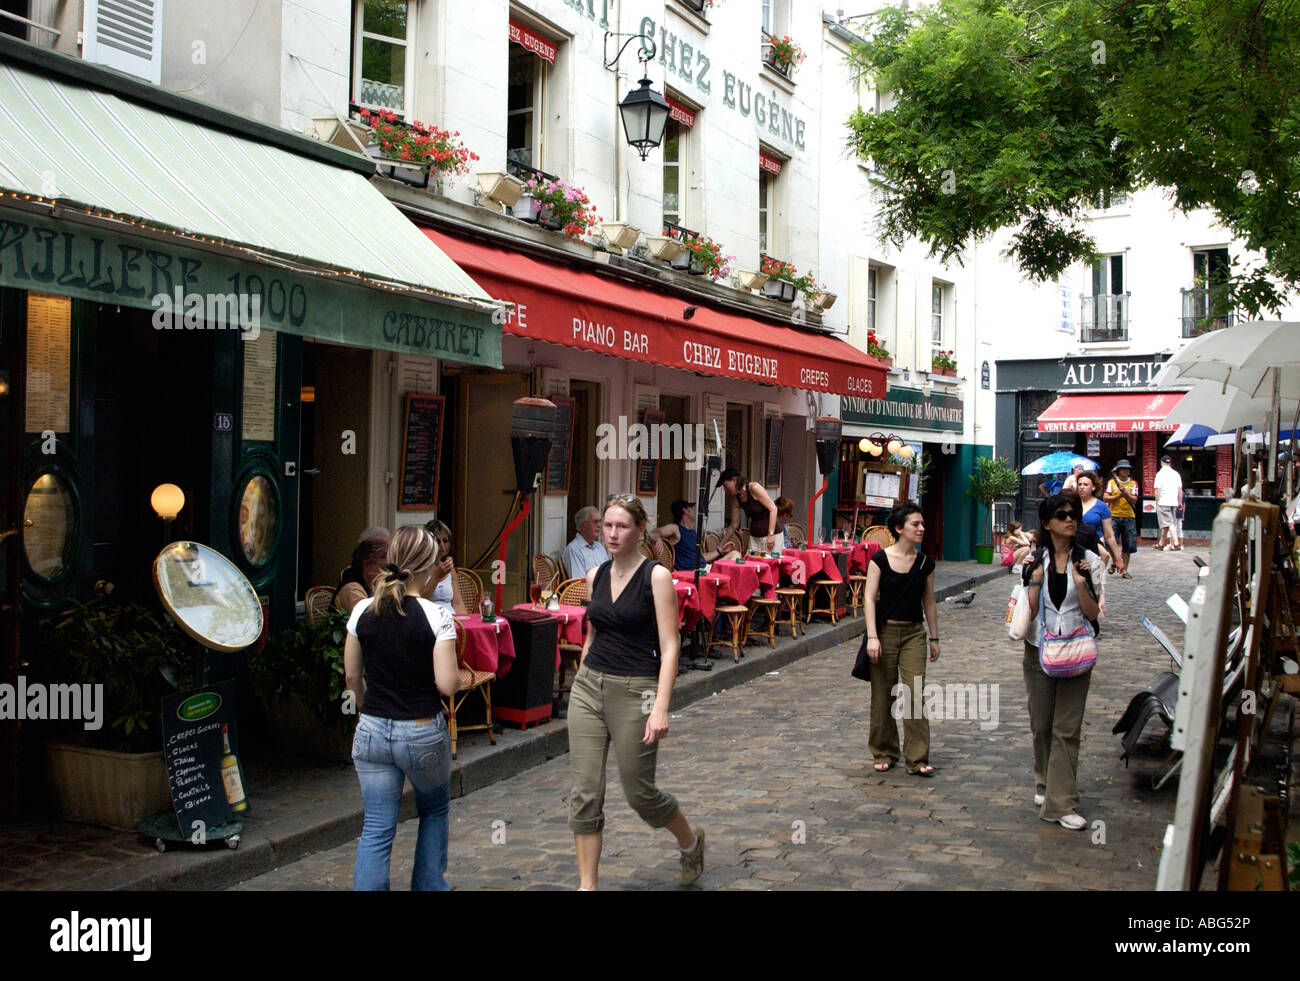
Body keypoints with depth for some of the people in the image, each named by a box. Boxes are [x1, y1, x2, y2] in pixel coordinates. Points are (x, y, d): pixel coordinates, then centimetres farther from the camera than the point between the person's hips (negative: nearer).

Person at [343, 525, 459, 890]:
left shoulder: (362, 611, -1)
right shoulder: (436, 617, -14)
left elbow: (352, 676, 8)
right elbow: (447, 684, -15)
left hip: (371, 732, 3)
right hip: (423, 733, -3)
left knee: (376, 829, 7)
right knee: (434, 811, 23)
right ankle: (429, 886, 30)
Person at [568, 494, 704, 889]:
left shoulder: (656, 576, -10)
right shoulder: (595, 576, 8)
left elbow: (669, 648, -13)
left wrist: (660, 708, -20)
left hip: (634, 692, -5)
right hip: (588, 686, 5)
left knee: (639, 793, 6)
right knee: (585, 793, 1)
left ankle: (691, 841, 35)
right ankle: (587, 884, 11)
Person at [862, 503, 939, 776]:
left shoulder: (925, 562, 5)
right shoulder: (880, 558, -6)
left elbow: (929, 602, 12)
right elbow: (869, 598, -8)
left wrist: (934, 638, 13)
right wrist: (872, 636, -16)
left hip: (914, 633, 2)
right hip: (885, 631, -2)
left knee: (915, 693, -7)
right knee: (882, 695, 6)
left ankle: (917, 759, -3)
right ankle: (884, 753, 21)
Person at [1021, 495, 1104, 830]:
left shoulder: (1088, 561, 1)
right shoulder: (1035, 561, 1)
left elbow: (1092, 614, 0)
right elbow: (1028, 611, -2)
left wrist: (1081, 585, -15)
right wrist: (1035, 579, -14)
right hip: (1039, 651, 1)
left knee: (1067, 729, -4)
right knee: (1041, 725, 10)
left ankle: (1061, 803, -2)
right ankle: (1045, 783, 32)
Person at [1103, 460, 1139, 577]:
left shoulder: (1133, 483, 7)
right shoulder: (1111, 482, 6)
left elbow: (1134, 500, -2)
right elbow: (1105, 498, -2)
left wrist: (1125, 493, -18)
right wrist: (1118, 496, -13)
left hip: (1128, 517, 1)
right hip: (1114, 516, -1)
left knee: (1128, 546, 1)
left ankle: (1125, 570, 10)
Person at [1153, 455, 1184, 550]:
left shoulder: (1160, 474, -8)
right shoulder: (1176, 474, 8)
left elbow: (1157, 490, -11)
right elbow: (1180, 489, 9)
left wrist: (1157, 502, -2)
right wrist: (1180, 502, 16)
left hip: (1163, 503, -6)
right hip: (1174, 502, 6)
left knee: (1169, 523, -8)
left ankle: (1176, 543, -19)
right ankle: (1161, 543, 19)